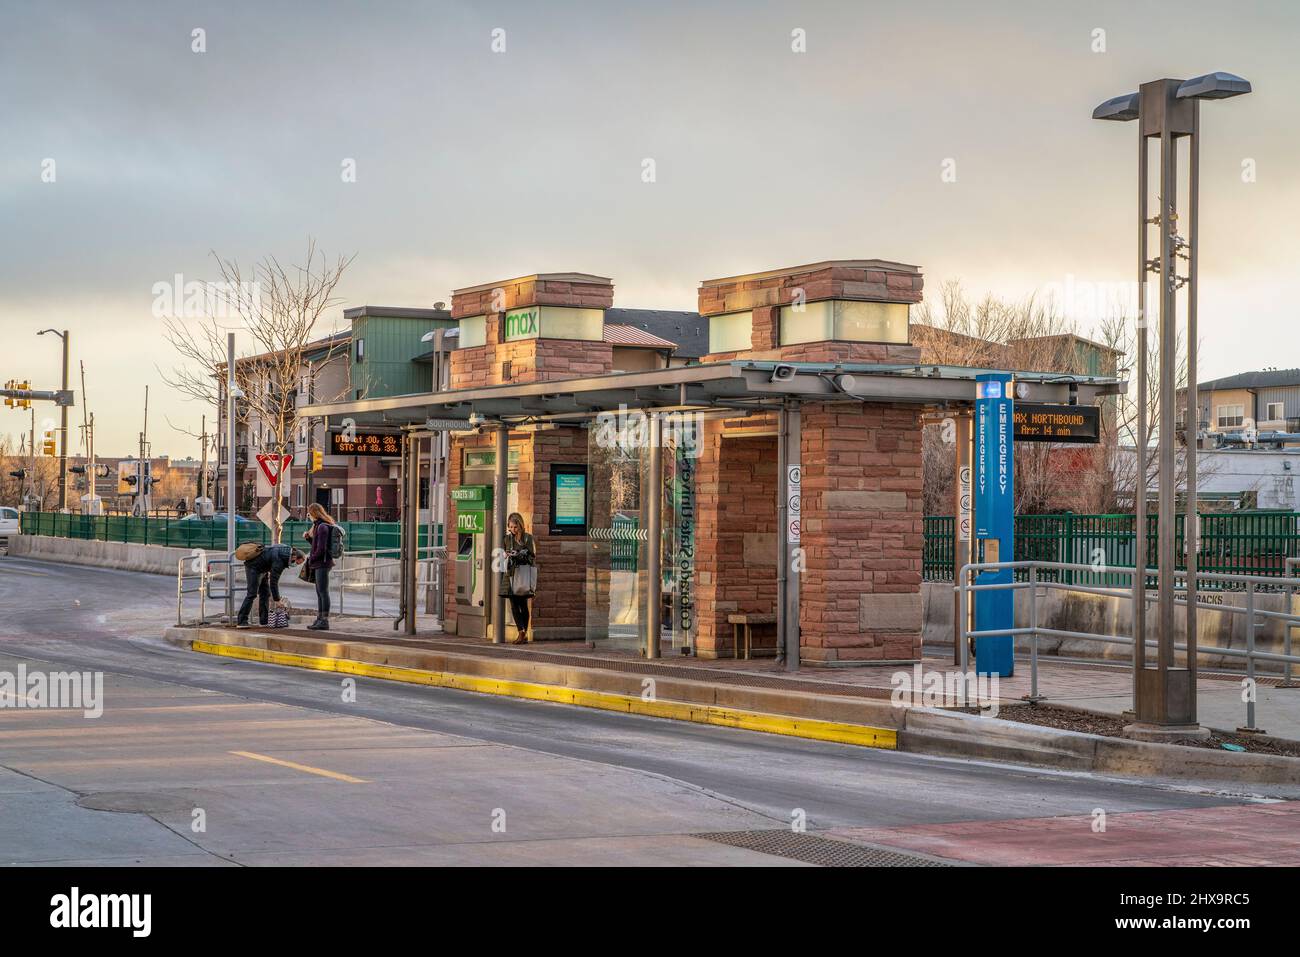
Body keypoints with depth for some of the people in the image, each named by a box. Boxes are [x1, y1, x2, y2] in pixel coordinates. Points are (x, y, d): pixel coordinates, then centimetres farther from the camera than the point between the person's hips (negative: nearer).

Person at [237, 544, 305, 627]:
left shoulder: (286, 550, -5)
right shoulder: (279, 561, -32)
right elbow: (273, 582, -29)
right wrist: (277, 600, -23)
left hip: (262, 569, 10)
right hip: (253, 567, -10)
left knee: (265, 594, 5)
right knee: (252, 594, -14)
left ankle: (264, 621, 5)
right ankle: (241, 621, -15)